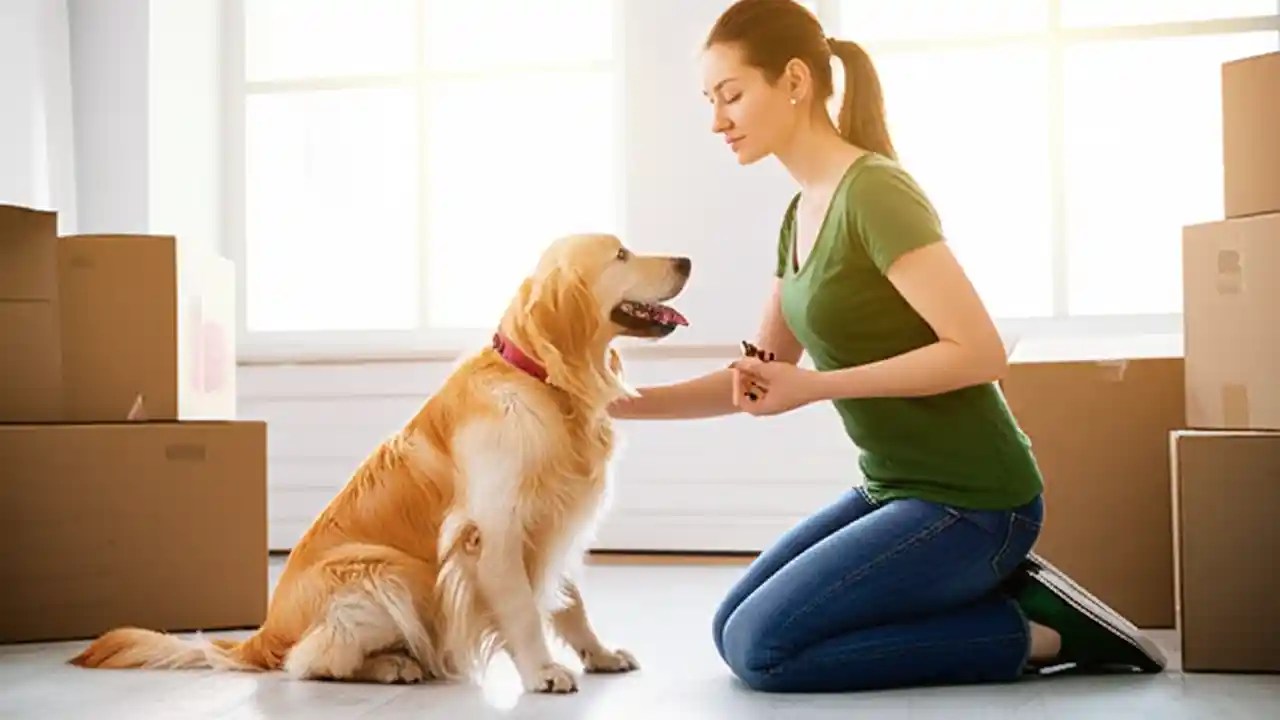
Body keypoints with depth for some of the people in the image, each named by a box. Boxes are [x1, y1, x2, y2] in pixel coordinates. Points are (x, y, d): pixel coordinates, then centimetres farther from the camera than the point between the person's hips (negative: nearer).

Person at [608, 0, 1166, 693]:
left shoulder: (873, 191, -20)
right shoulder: (802, 213, 8)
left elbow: (979, 352, -25)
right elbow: (761, 381, 12)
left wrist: (817, 387, -23)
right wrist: (623, 403, 3)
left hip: (970, 502, -9)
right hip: (895, 489, 9)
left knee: (761, 649, -11)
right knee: (733, 629, 12)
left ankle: (1034, 629, -2)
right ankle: (995, 593, 11)